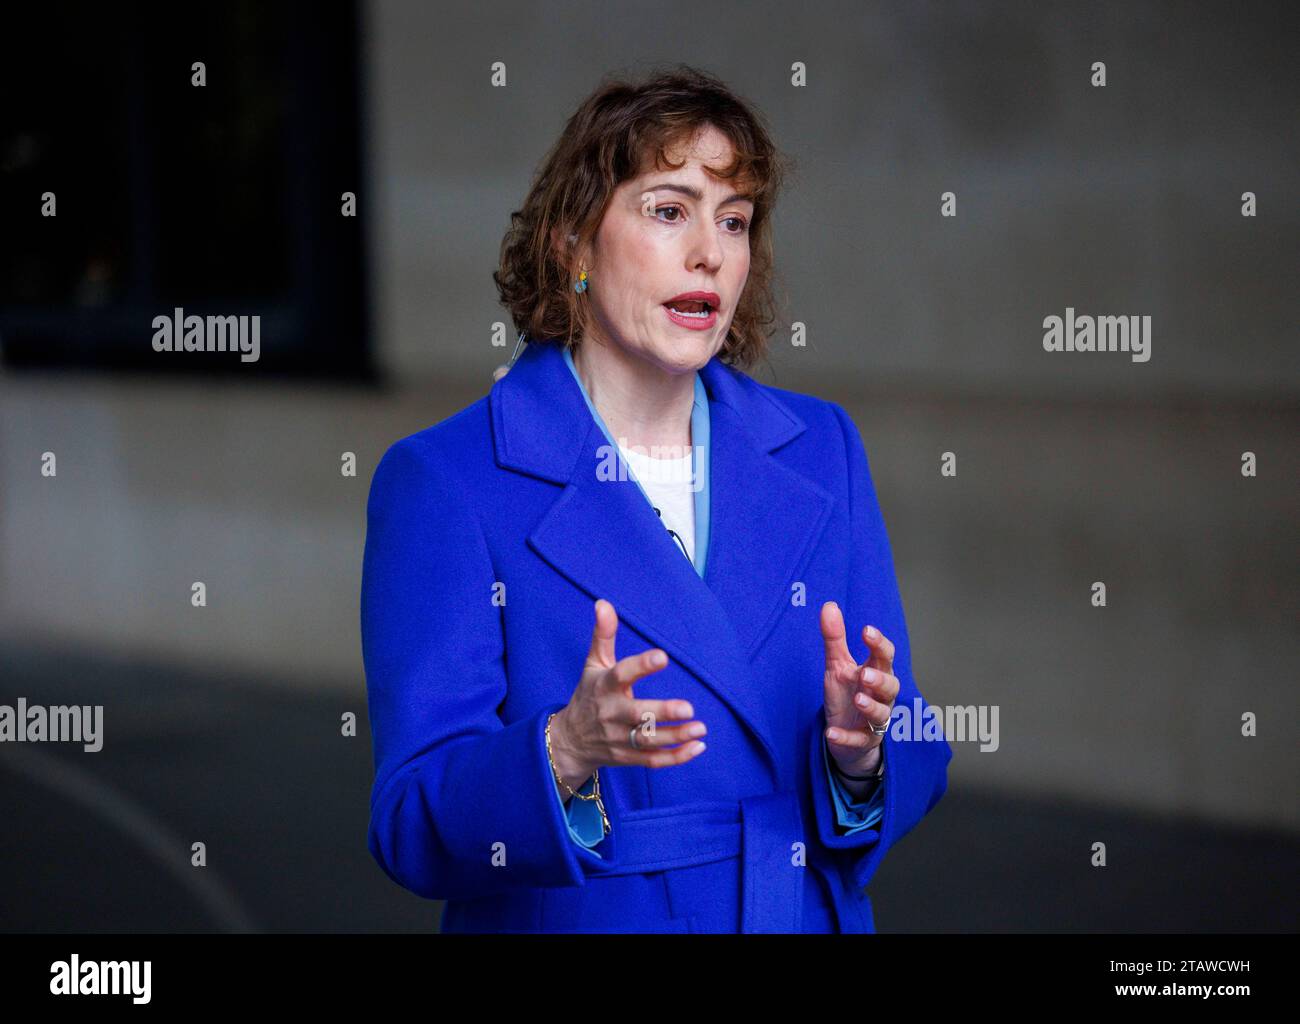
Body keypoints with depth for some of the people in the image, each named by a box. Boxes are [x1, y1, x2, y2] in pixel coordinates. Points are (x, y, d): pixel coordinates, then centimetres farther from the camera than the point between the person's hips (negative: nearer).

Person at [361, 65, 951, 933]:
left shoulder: (821, 453, 3)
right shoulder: (442, 484, -9)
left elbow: (913, 775, 2)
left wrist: (858, 750, -18)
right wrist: (565, 755, -30)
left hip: (808, 918, 3)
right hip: (569, 924, -3)